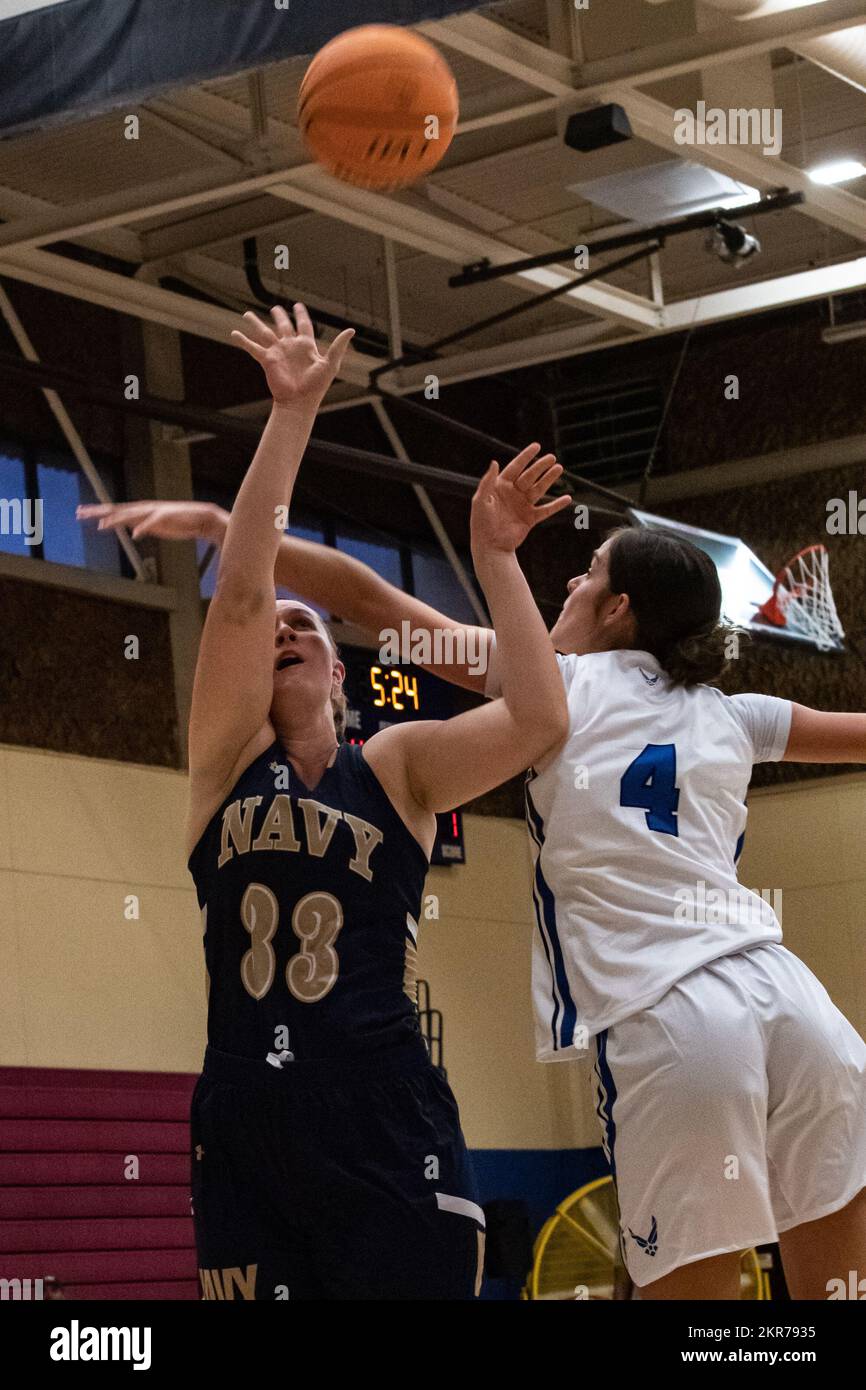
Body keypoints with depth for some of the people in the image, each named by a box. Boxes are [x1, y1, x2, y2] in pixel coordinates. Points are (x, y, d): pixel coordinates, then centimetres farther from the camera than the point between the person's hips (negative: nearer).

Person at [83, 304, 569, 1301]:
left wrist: (496, 559, -8)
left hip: (388, 1138, -1)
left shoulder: (397, 766, 9)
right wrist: (291, 413, -9)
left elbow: (539, 721, -8)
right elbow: (239, 588, -4)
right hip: (245, 1135, 1)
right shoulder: (228, 759, 9)